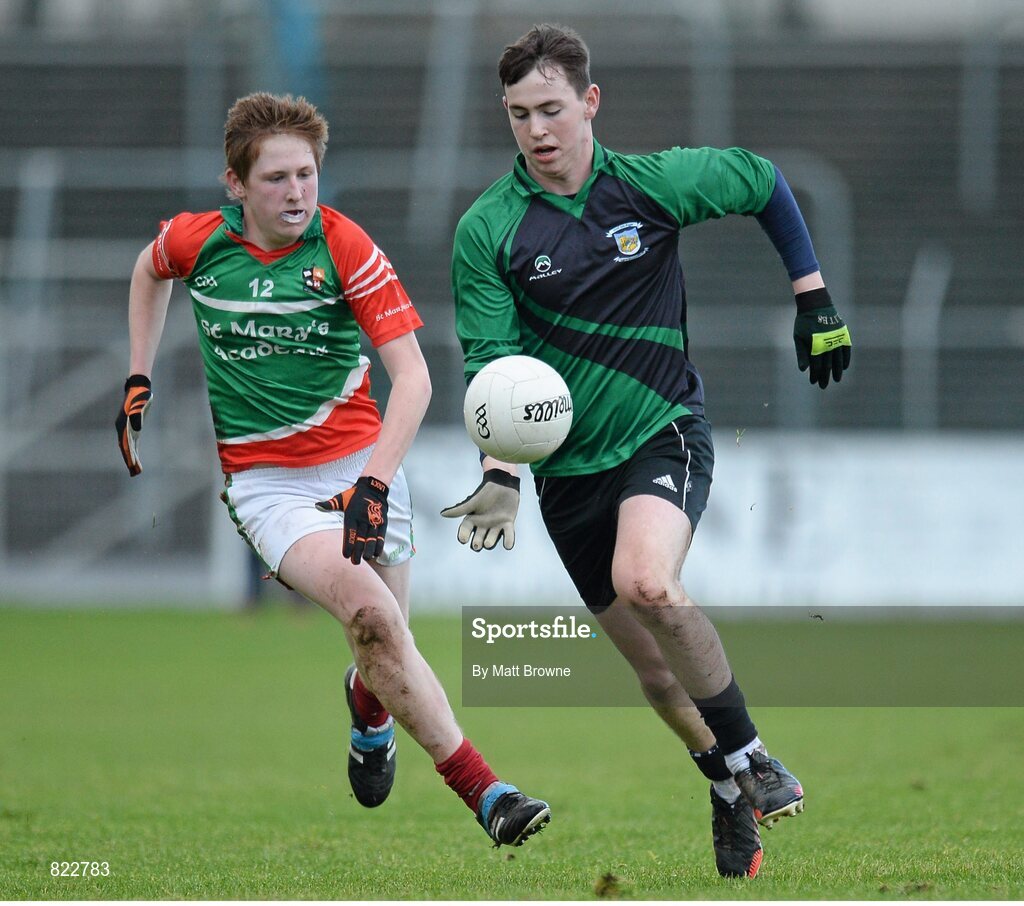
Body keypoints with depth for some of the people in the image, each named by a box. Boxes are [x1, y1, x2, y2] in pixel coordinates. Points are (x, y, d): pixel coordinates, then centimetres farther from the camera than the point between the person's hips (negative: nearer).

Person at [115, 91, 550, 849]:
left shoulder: (345, 247, -11)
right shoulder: (198, 240, -3)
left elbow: (412, 375, -15)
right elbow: (149, 273, 24)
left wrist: (374, 485, -26)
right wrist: (139, 381, 18)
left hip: (358, 462, 1)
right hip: (265, 480, -1)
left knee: (384, 650, 2)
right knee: (369, 611, -25)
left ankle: (366, 705, 44)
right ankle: (483, 792, -26)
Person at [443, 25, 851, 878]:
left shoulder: (653, 183, -7)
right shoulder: (486, 231, -8)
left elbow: (764, 182, 10)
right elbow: (490, 361, -9)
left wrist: (815, 301, 8)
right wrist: (500, 472, -25)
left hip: (664, 432, -2)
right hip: (568, 470, 2)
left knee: (647, 583, -32)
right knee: (656, 669, 7)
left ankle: (751, 758, -15)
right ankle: (734, 798, 31)